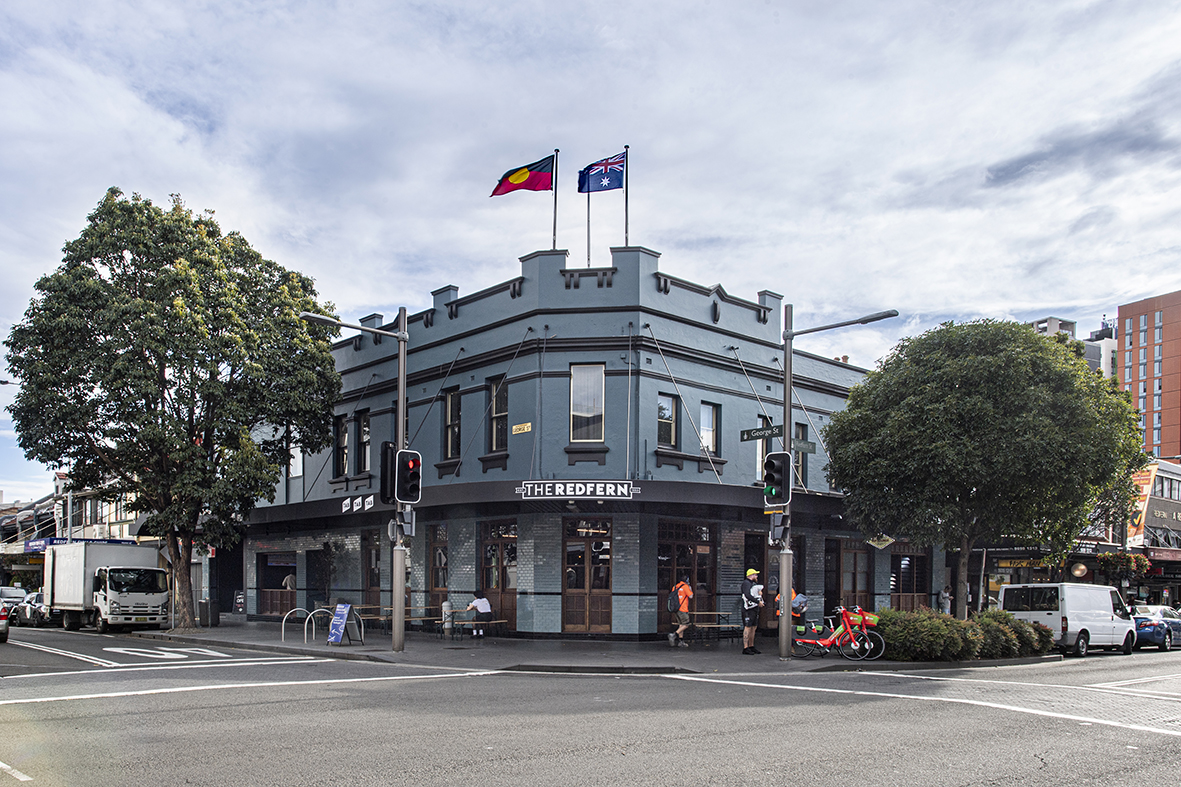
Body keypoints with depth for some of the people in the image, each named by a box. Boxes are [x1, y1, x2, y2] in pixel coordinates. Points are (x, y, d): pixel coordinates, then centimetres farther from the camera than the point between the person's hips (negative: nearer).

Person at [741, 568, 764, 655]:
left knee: (754, 627, 12)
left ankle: (751, 646, 20)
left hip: (755, 608, 10)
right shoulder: (746, 583, -10)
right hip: (748, 609, -10)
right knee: (748, 627, -11)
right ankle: (745, 648, -13)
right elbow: (747, 595, -23)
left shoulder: (753, 583, 20)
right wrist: (758, 601, -23)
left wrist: (760, 593, 9)